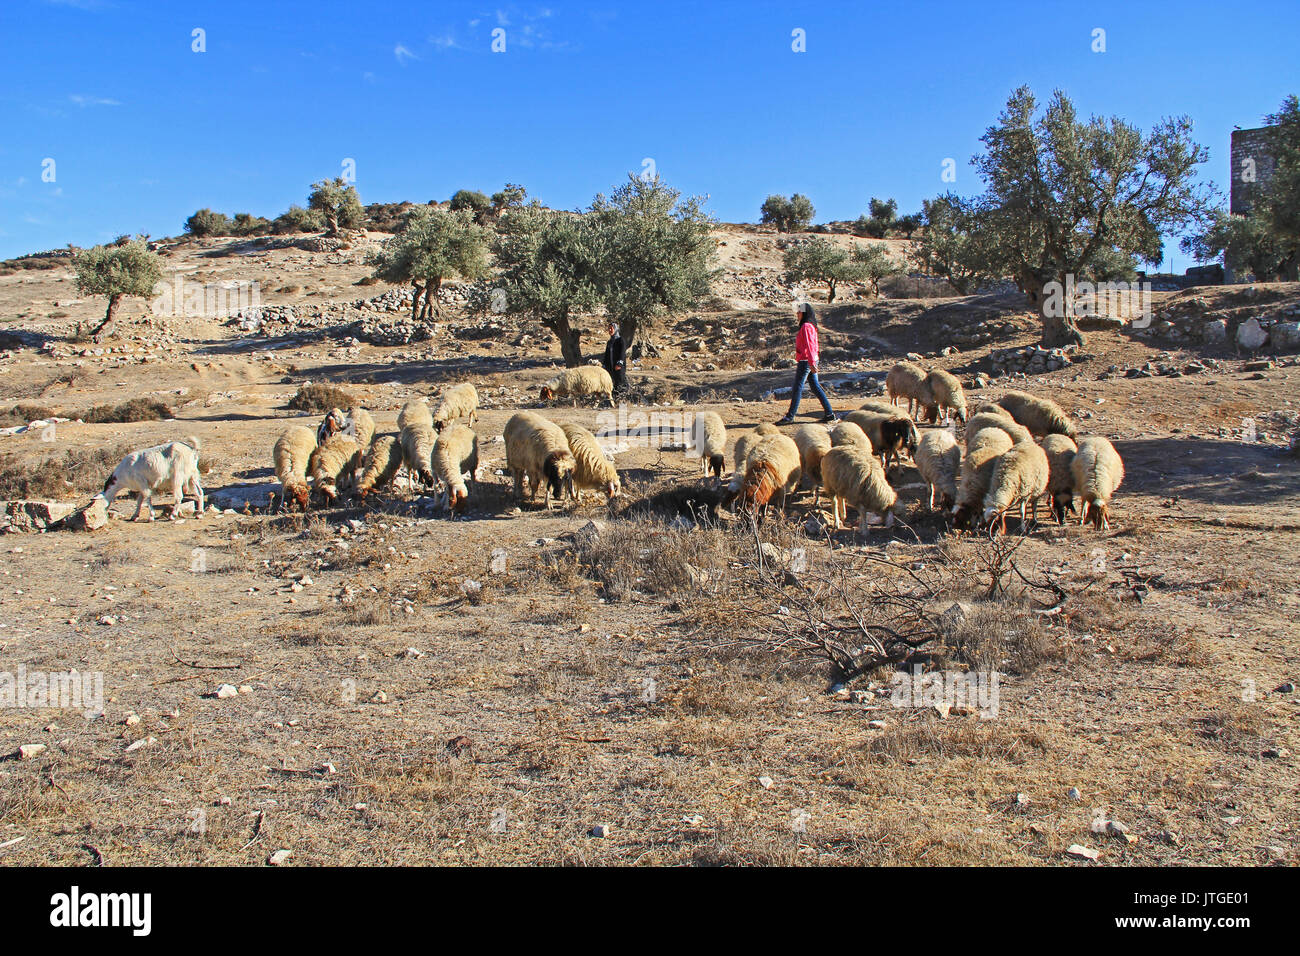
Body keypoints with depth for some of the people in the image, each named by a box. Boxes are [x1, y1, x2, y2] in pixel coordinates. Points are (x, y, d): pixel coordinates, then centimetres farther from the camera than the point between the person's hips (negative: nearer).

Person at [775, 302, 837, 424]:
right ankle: (830, 413, 10)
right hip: (810, 361, 10)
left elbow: (809, 345, -21)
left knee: (797, 388, -4)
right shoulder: (811, 326, 16)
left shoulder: (806, 326, -14)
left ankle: (790, 416, 2)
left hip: (806, 361, -10)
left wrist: (811, 363, -25)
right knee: (815, 387, 10)